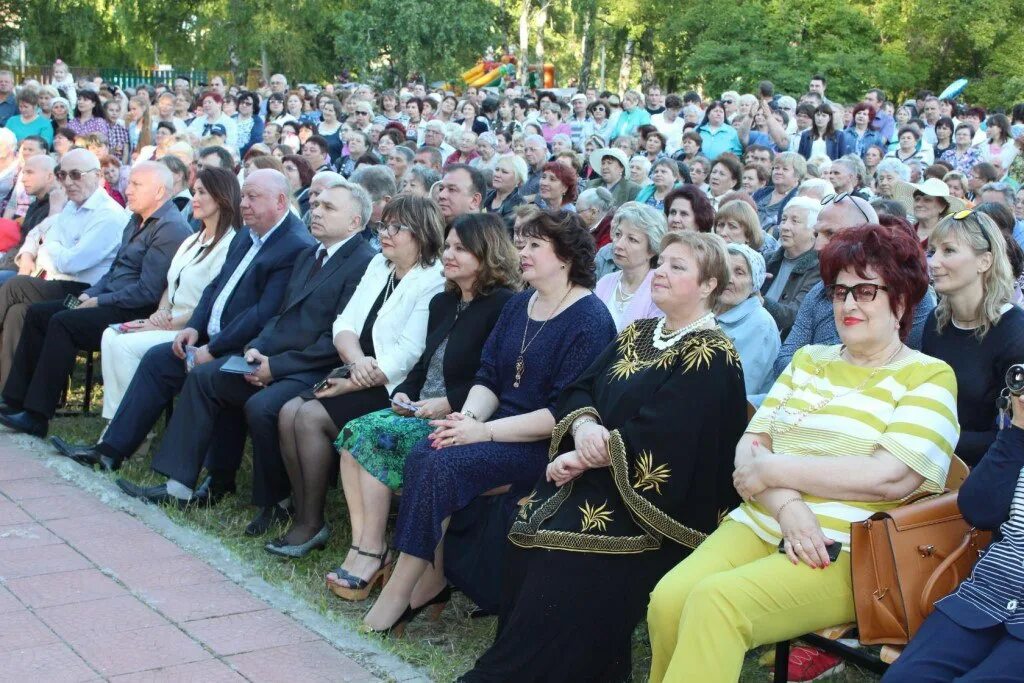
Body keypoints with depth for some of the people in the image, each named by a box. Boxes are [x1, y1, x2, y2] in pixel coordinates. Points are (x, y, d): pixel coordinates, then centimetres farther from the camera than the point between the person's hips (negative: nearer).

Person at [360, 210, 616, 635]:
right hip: (498, 426, 7)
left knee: (443, 465, -26)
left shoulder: (590, 320, -12)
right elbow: (488, 376, 13)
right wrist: (469, 416, -9)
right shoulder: (518, 306, 14)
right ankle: (431, 579, -12)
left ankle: (399, 592, -17)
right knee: (421, 454, -20)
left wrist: (486, 431, -21)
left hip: (544, 444, -7)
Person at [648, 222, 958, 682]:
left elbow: (889, 478, -14)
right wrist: (786, 505, -13)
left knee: (714, 601, -30)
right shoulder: (808, 360, 19)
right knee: (668, 599, -23)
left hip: (847, 553, -5)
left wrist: (773, 469, -9)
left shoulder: (929, 377, 2)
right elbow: (749, 448, 9)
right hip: (761, 525, 5)